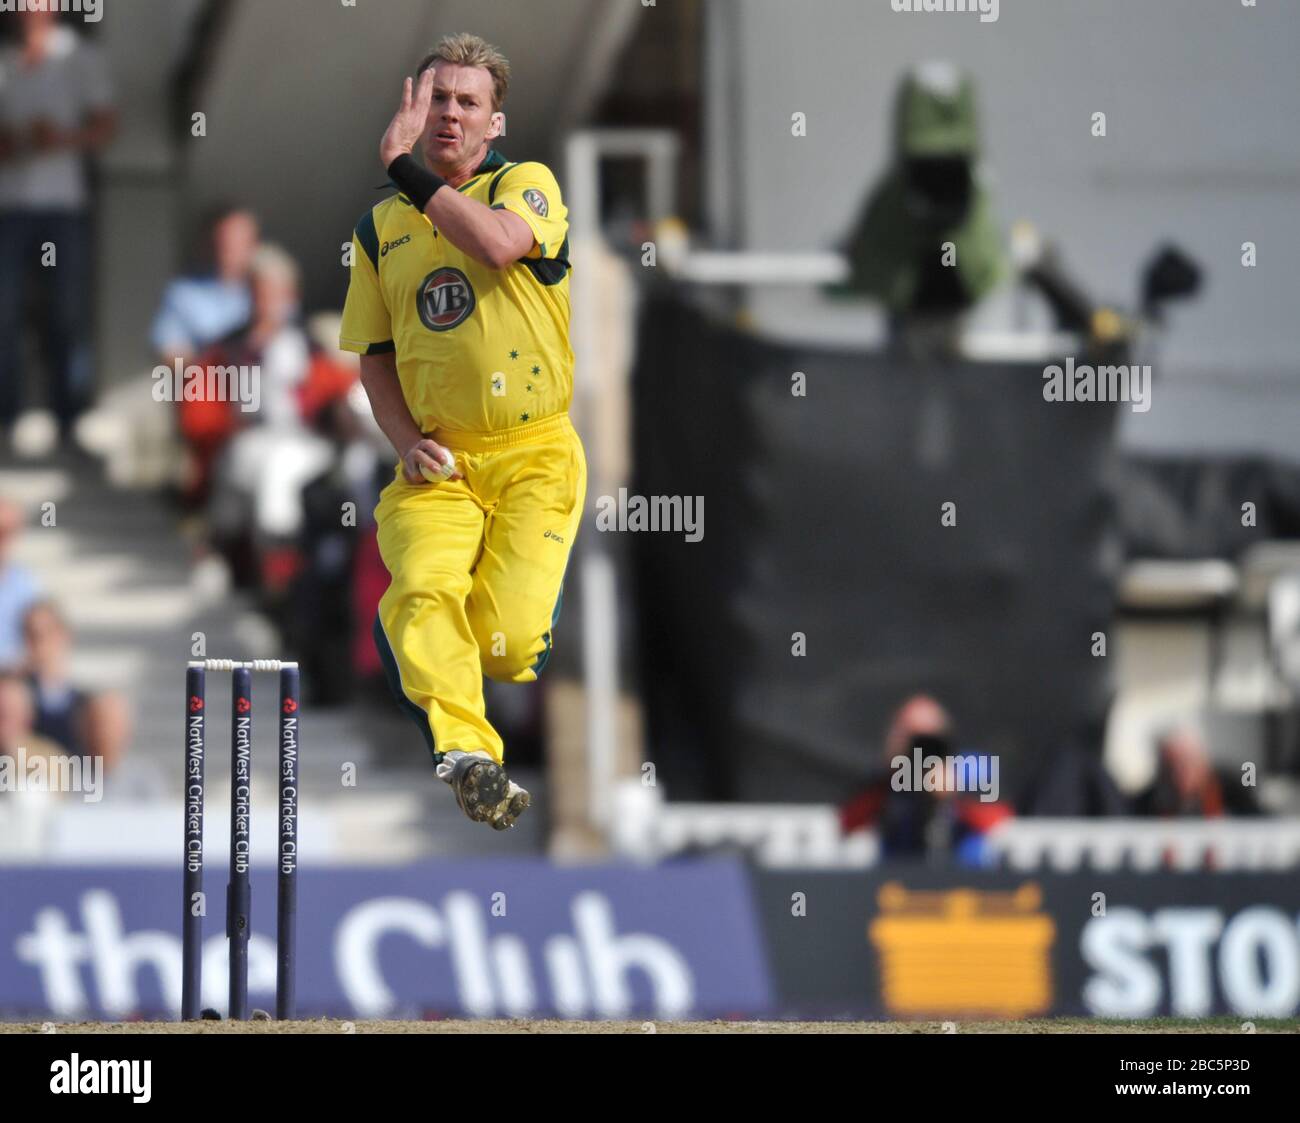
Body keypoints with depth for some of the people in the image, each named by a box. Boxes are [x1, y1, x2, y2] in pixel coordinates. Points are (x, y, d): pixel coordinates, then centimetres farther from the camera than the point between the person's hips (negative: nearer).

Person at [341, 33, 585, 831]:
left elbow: (500, 242, -26)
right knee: (423, 590, -28)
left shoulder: (527, 184, -1)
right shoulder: (381, 228, 13)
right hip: (439, 460, 3)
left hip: (534, 451, -3)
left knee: (509, 640, -15)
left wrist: (404, 169, -18)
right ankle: (467, 755, -40)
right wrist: (406, 442, 2)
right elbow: (374, 354, 19)